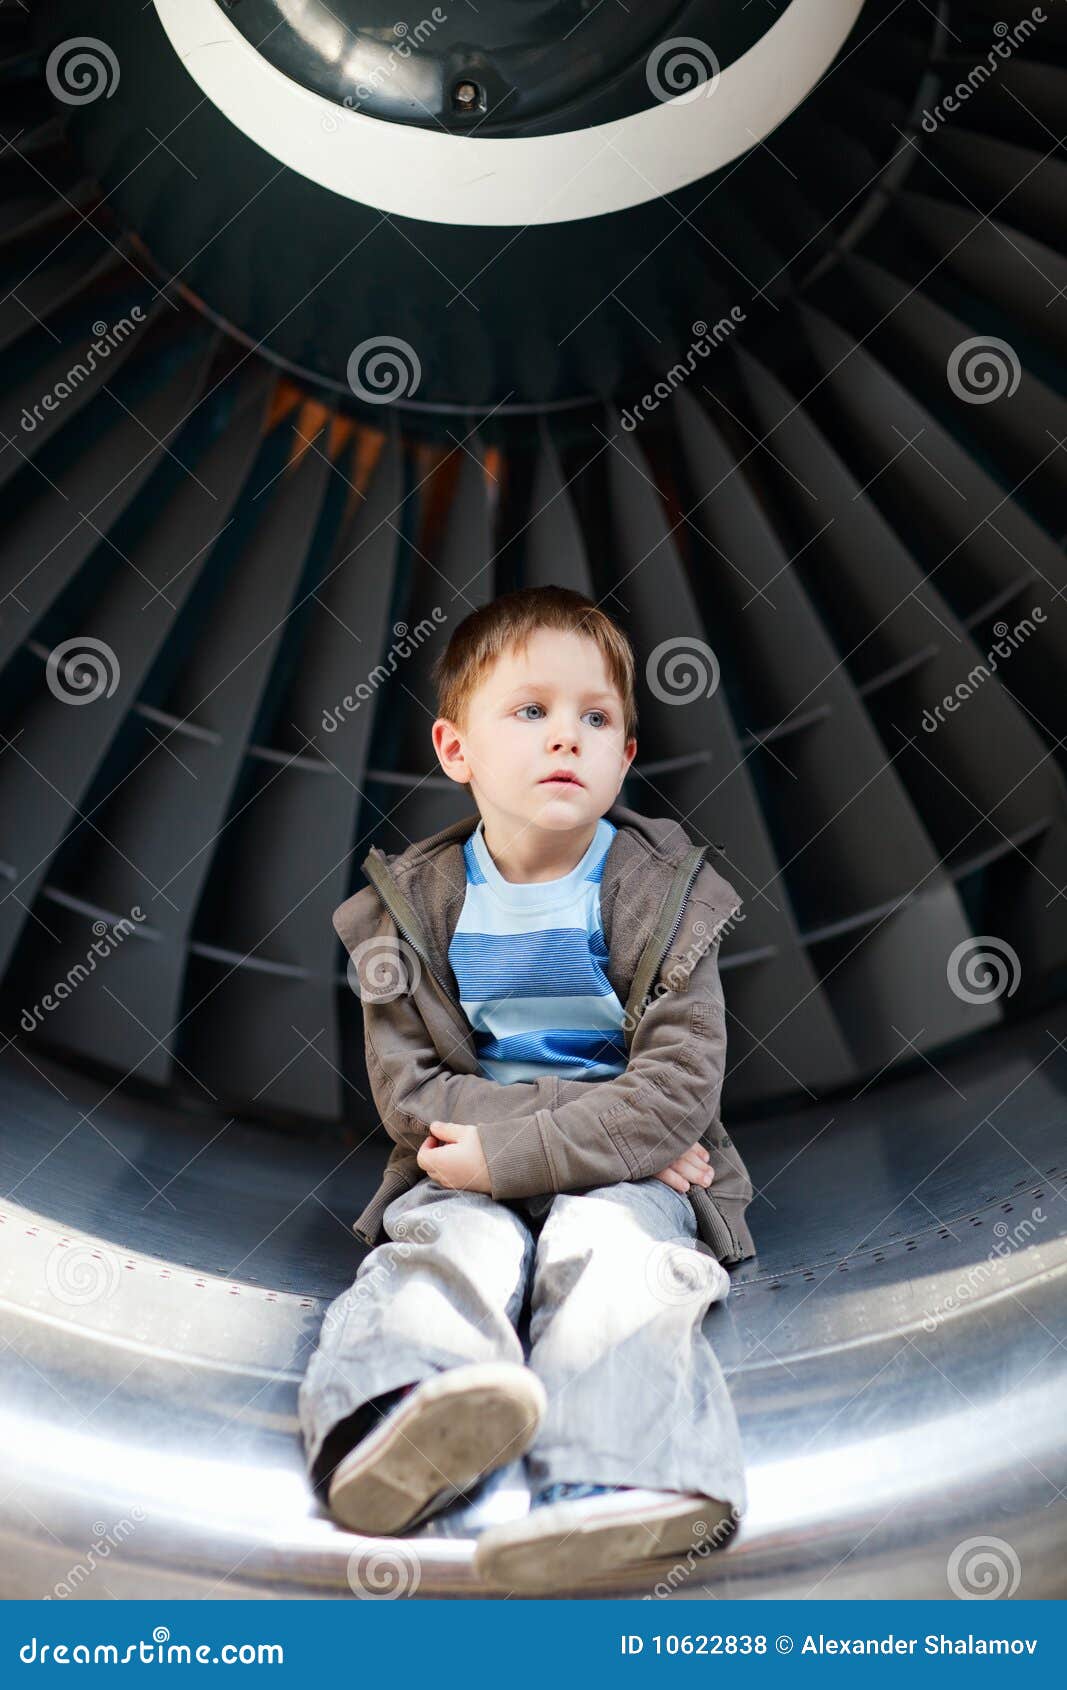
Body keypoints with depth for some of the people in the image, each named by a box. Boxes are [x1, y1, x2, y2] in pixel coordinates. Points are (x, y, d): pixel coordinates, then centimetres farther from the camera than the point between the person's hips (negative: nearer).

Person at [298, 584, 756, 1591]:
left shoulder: (664, 897, -2)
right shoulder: (412, 906, 1)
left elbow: (678, 1091, -10)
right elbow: (410, 1093, -5)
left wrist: (507, 1150, -21)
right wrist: (596, 1119, -15)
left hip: (628, 1177, -1)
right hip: (467, 1179, 1)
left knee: (613, 1255, -31)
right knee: (450, 1249, -29)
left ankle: (615, 1482, -53)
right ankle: (399, 1423, -58)